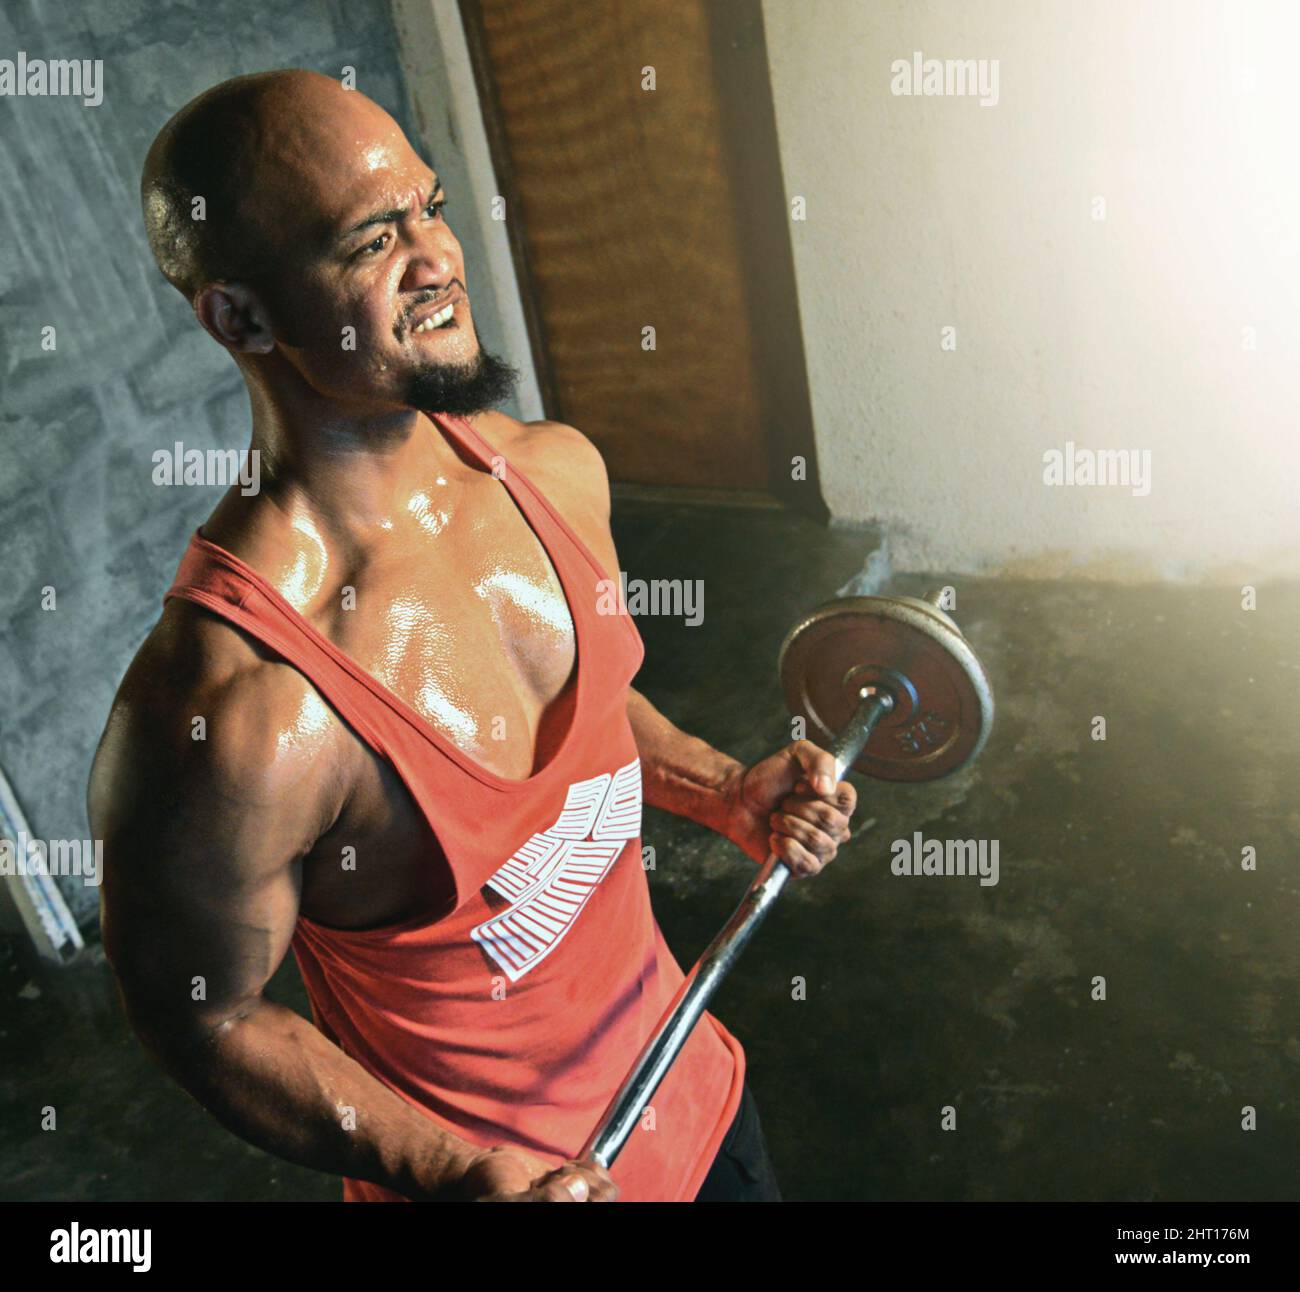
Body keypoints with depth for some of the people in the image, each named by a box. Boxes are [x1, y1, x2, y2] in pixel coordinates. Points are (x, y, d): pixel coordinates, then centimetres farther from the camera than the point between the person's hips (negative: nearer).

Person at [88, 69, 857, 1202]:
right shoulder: (231, 716, -32)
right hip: (483, 1164, -6)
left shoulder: (557, 471, -11)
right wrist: (461, 1174, -25)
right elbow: (203, 1020, -17)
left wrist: (729, 792, -6)